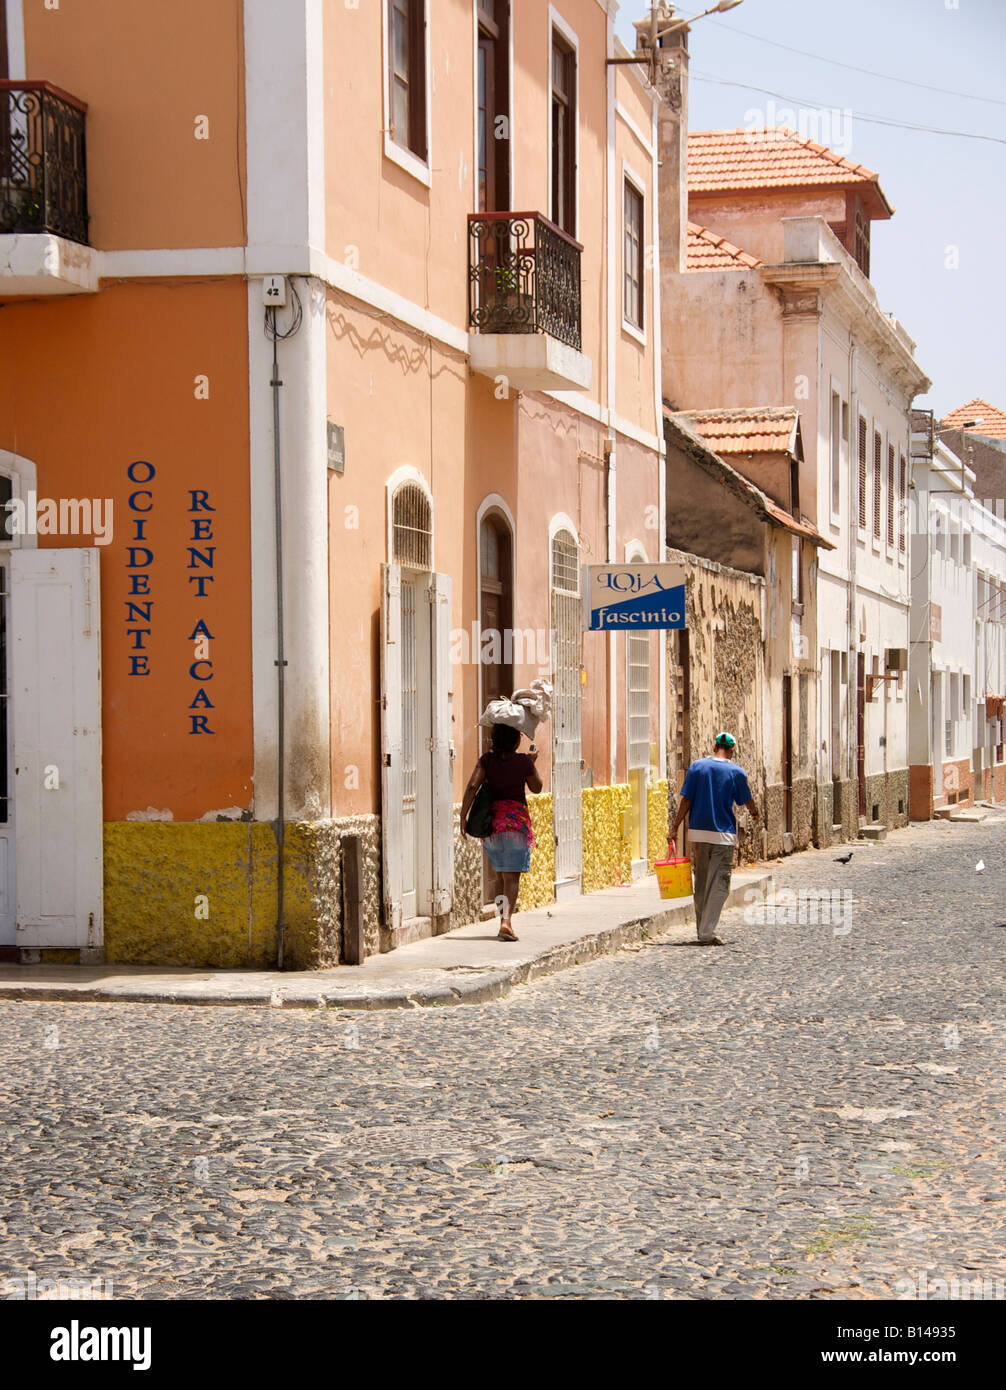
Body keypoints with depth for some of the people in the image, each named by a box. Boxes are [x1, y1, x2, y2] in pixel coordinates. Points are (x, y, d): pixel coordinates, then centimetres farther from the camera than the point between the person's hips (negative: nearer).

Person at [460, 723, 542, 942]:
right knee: (512, 876, -6)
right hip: (516, 819, -4)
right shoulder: (523, 761, -5)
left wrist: (463, 816, -9)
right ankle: (505, 921, -22)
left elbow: (472, 786, -10)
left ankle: (506, 917, 29)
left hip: (490, 820, 4)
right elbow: (536, 788, 10)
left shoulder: (487, 760, 1)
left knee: (506, 873, 23)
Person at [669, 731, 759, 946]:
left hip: (697, 832, 3)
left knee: (701, 884, 14)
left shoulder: (697, 766, 1)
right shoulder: (736, 772, -4)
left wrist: (675, 827, 3)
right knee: (718, 885, 1)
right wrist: (755, 813, 30)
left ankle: (702, 930, 19)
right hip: (723, 835, -3)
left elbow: (686, 800, -2)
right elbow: (748, 803, 8)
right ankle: (707, 933, -6)